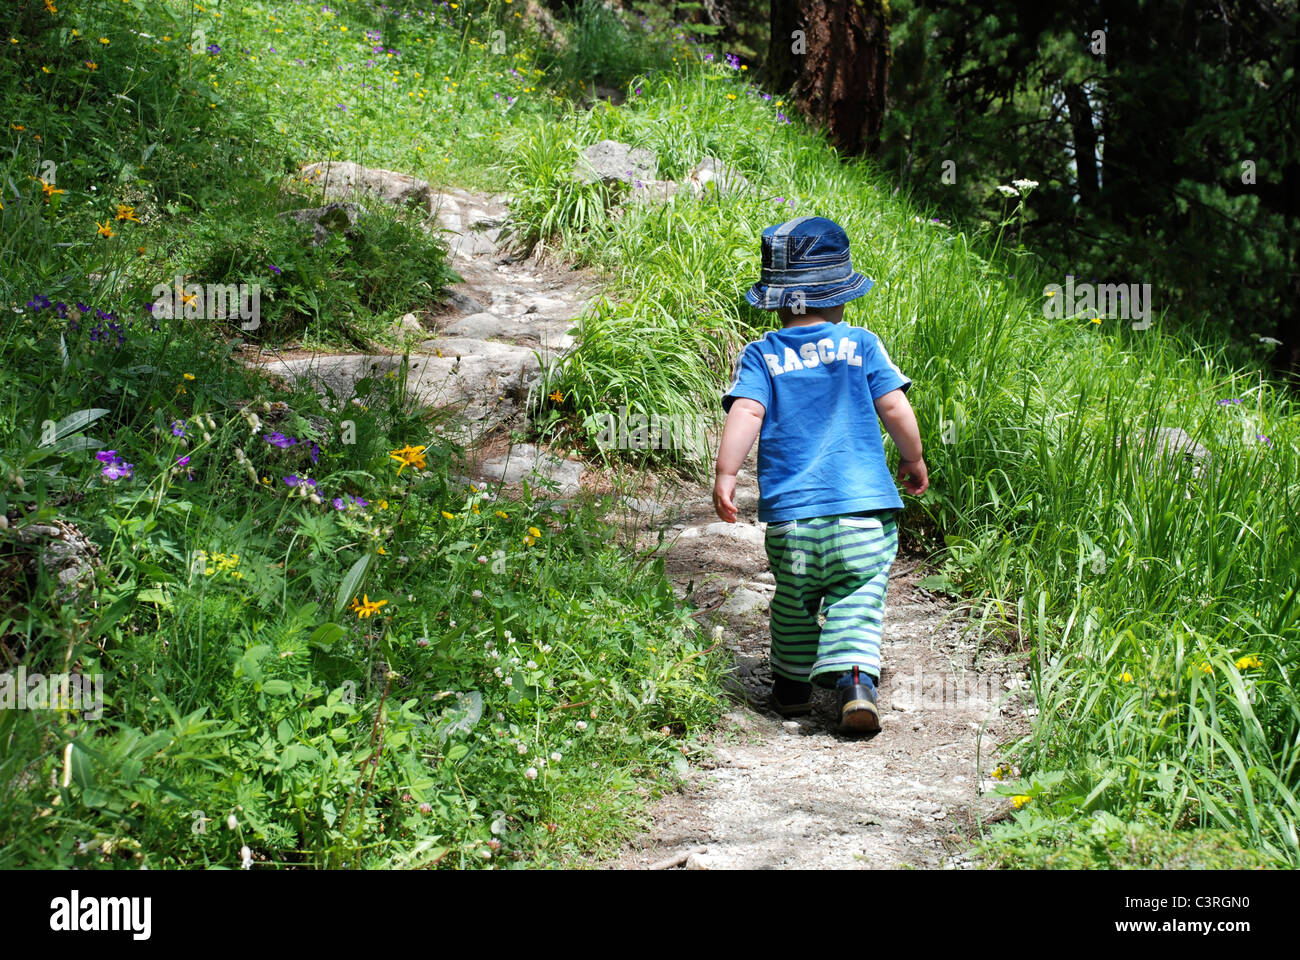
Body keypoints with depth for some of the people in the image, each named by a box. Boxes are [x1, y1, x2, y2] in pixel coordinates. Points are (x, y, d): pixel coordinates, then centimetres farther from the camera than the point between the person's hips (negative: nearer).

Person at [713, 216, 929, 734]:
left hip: (790, 512, 1)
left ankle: (792, 685, 28)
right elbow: (895, 407, 3)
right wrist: (913, 459, 17)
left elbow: (746, 413, -8)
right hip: (863, 505, -1)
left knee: (794, 600, 18)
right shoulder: (861, 344, 5)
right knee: (857, 602, 2)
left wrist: (725, 474, -11)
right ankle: (856, 677, -17)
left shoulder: (761, 355, 5)